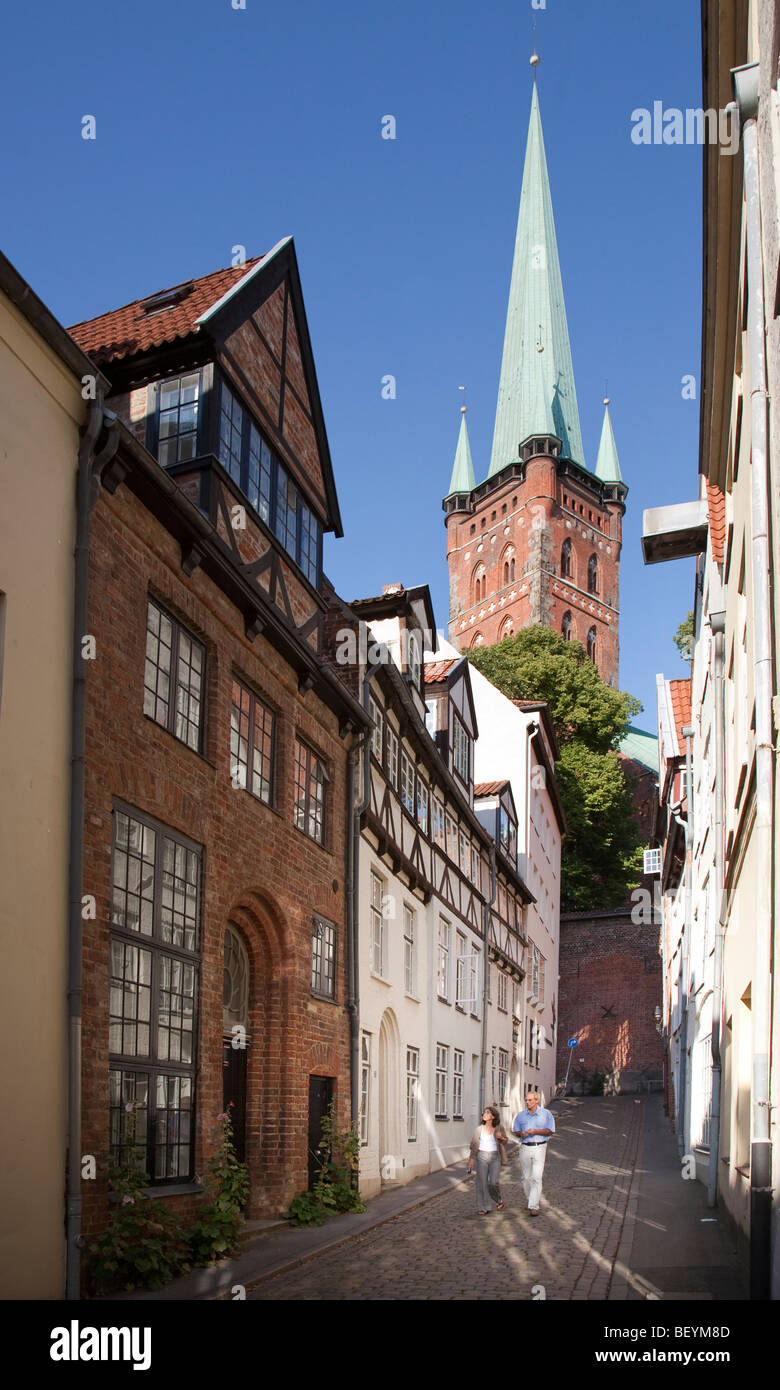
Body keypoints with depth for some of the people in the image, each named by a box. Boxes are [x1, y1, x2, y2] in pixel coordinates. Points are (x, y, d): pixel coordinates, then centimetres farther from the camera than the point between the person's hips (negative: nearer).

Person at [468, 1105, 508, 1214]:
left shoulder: (499, 1128, 1)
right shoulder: (479, 1129, 3)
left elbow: (505, 1141, 15)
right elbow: (473, 1145, 7)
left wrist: (501, 1138, -8)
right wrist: (471, 1160, 1)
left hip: (495, 1157, -1)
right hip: (482, 1157, 1)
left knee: (493, 1183, -10)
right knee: (482, 1183, -2)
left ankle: (499, 1200, 18)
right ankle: (482, 1208, 5)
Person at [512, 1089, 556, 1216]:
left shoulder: (546, 1114, 2)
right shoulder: (521, 1115, 10)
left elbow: (550, 1131, -1)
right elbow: (516, 1131, 15)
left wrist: (536, 1131, -15)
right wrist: (521, 1134, -9)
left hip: (539, 1148, -3)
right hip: (525, 1147, 3)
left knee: (536, 1177, -11)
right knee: (526, 1177, 6)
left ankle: (534, 1206, -11)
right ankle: (532, 1199, 26)